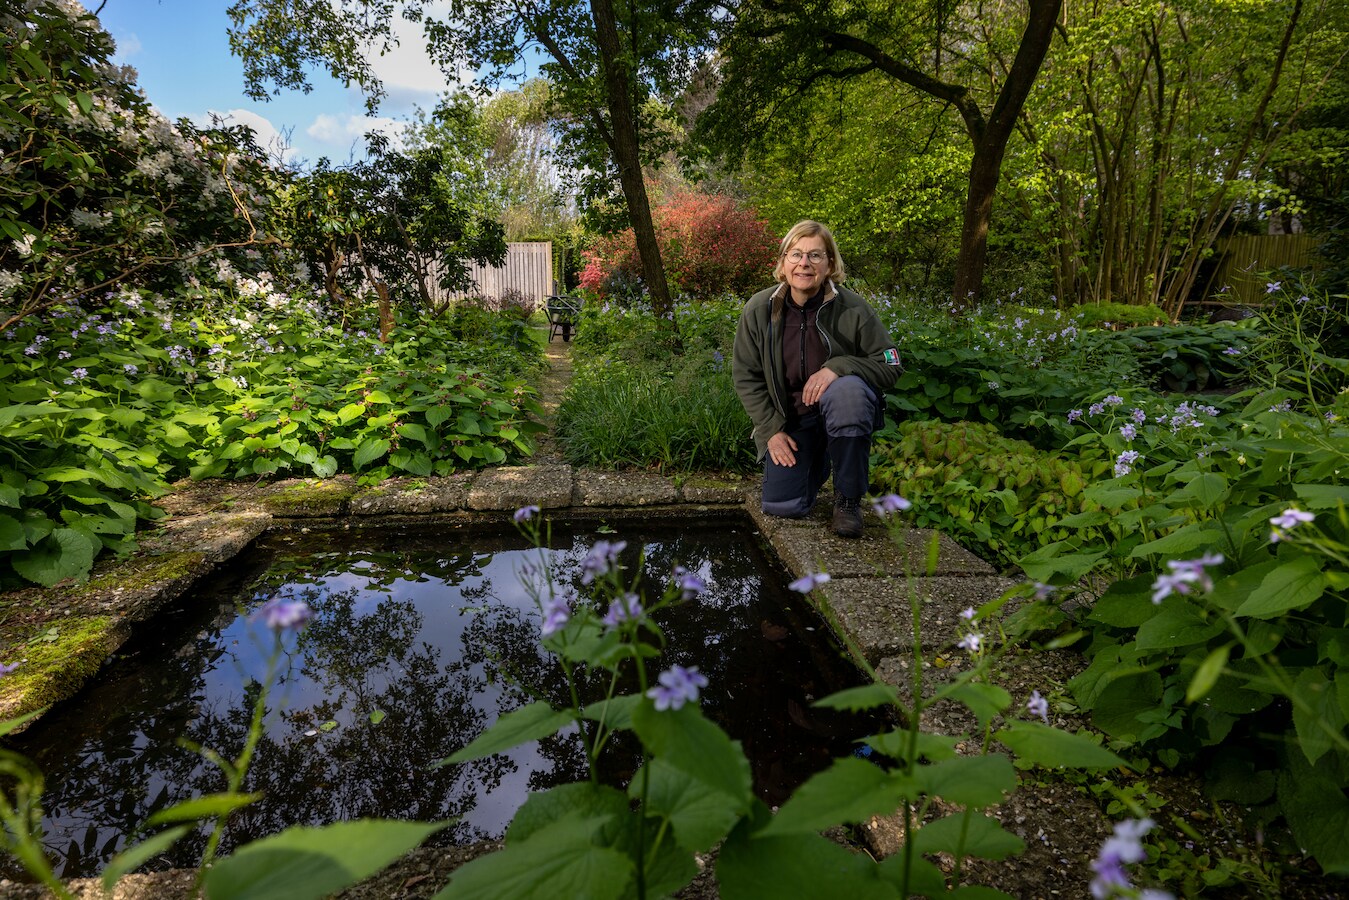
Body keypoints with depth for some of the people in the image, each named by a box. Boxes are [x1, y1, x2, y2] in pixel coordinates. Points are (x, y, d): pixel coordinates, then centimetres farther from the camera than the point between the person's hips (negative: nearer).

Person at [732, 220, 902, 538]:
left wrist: (838, 367, -28)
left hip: (840, 412, -2)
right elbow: (745, 375, -1)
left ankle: (848, 497, -16)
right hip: (790, 418, 2)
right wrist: (771, 430, -7)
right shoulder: (758, 310, -9)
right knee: (781, 505, -11)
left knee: (847, 389, -38)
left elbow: (890, 366, -10)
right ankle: (816, 458, 28)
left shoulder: (853, 309, -15)